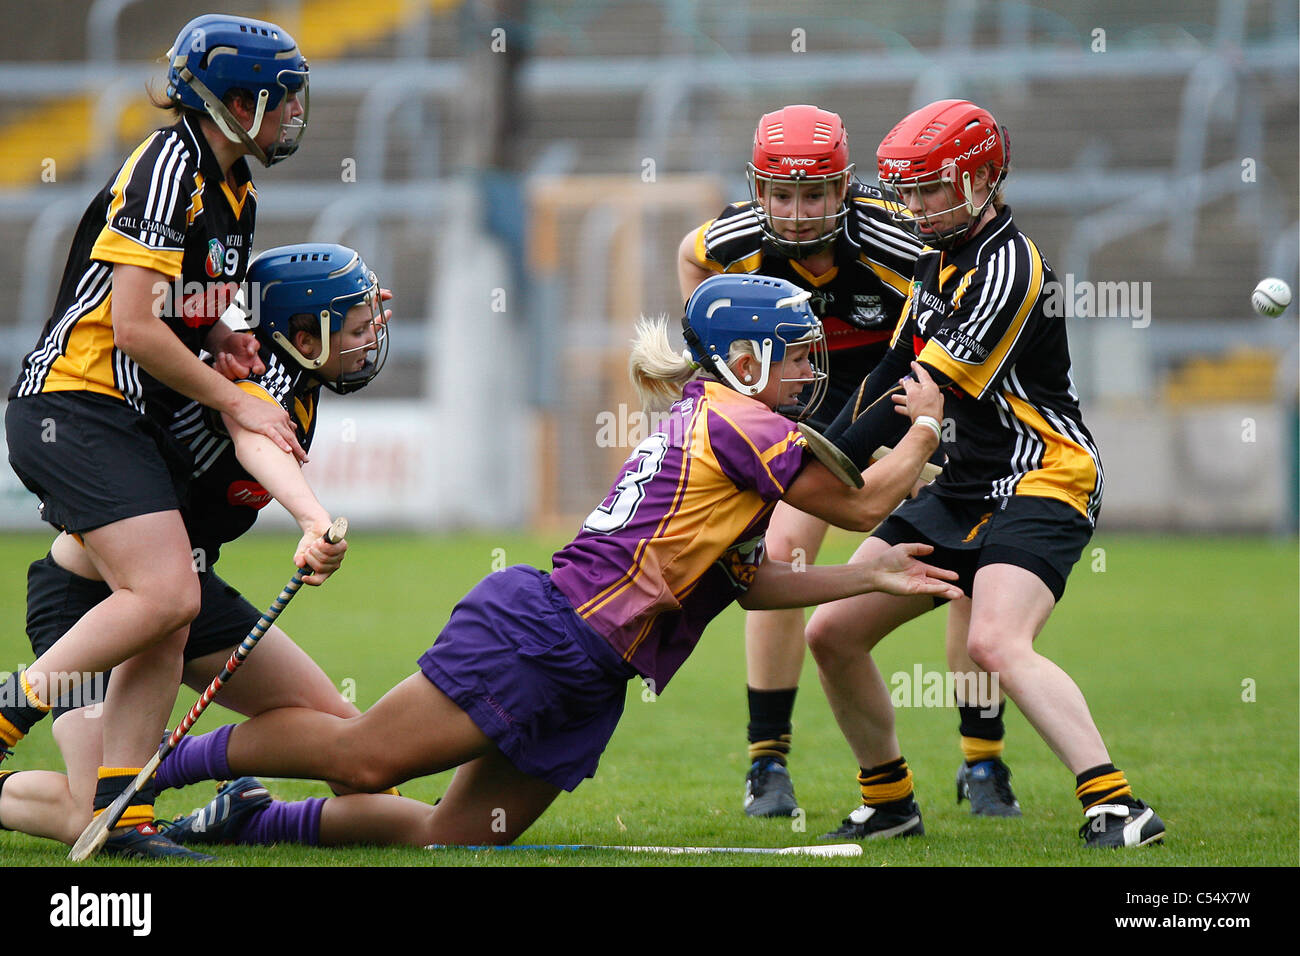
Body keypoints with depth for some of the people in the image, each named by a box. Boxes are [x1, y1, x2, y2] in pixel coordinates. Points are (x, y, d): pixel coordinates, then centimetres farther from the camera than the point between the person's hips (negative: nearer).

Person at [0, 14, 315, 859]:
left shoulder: (235, 186, 15)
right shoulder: (168, 168, -14)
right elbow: (135, 327, -19)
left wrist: (217, 336, 6)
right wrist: (236, 402, -11)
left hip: (138, 423, 9)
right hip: (74, 406, -9)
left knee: (170, 617, -2)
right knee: (165, 593, -22)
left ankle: (121, 816, -4)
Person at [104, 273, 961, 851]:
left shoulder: (702, 422, 23)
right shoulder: (738, 423, -7)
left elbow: (750, 583, 27)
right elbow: (863, 504, -3)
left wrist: (869, 578, 22)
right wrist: (924, 427, 12)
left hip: (581, 685, 10)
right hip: (544, 631, -10)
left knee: (452, 840, 4)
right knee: (362, 756, -14)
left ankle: (252, 822, 16)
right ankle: (162, 761, -2)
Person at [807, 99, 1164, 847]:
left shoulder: (1009, 268, -18)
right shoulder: (940, 258, 12)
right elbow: (892, 376, 17)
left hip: (1041, 485, -10)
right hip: (963, 490, 10)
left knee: (996, 644, -31)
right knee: (834, 633, 7)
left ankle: (1117, 807, -32)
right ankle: (889, 803, 21)